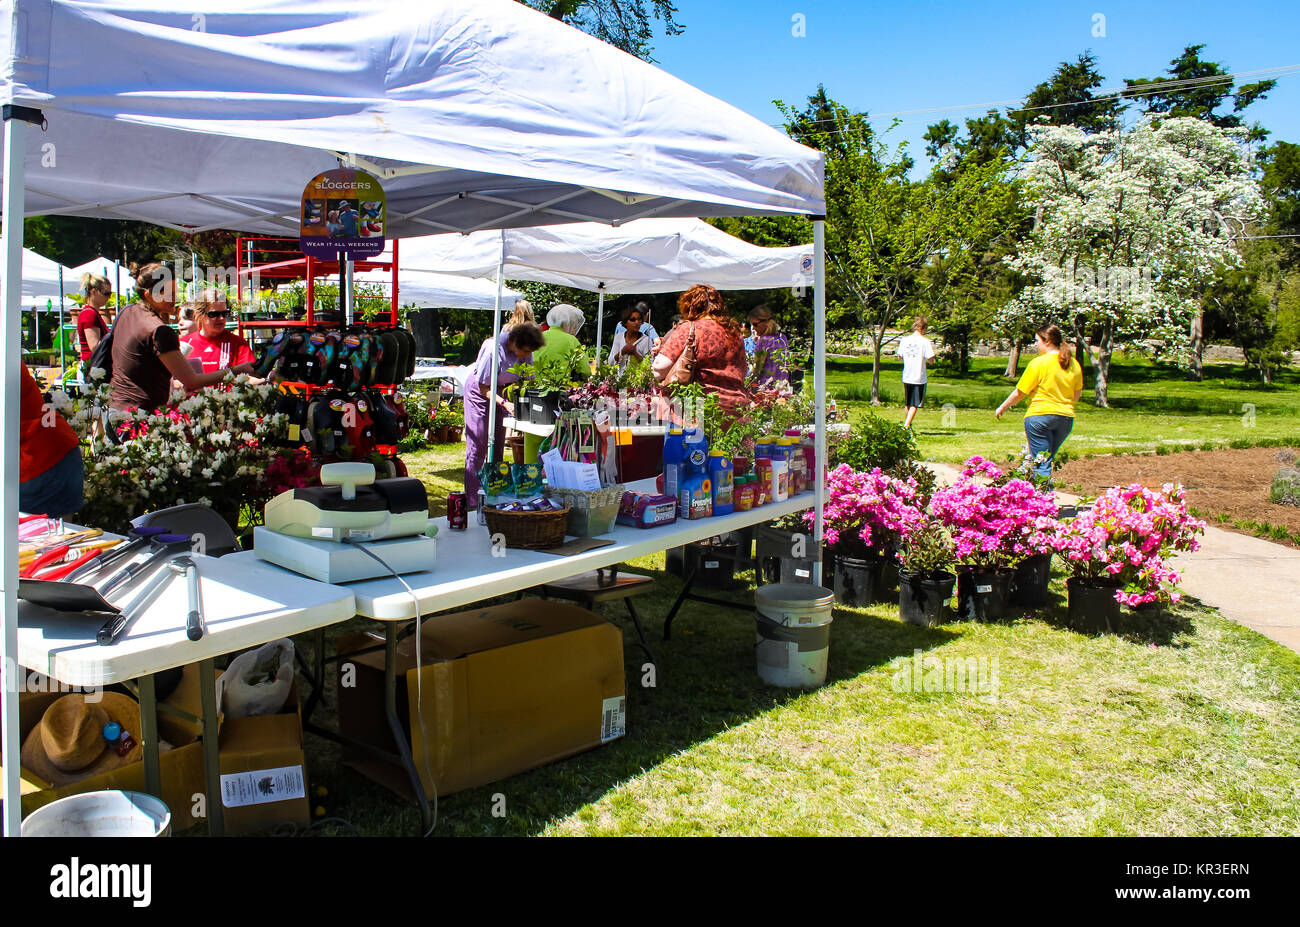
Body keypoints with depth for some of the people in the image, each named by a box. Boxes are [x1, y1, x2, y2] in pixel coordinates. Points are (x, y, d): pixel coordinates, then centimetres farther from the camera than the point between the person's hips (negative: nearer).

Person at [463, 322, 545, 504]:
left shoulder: (525, 353, -14)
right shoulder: (493, 349, -31)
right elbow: (484, 388, -23)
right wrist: (505, 404, -34)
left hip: (502, 389, 6)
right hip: (479, 390, -6)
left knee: (497, 444, 5)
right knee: (478, 445, -7)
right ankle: (473, 501, -3)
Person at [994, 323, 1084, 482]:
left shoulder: (1039, 363, -10)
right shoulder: (1074, 364, 8)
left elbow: (1020, 393, -7)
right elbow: (1077, 395, 16)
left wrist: (1002, 408, 6)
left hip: (1040, 415, -6)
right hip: (1066, 417, 6)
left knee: (1041, 465, -5)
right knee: (1046, 460, 18)